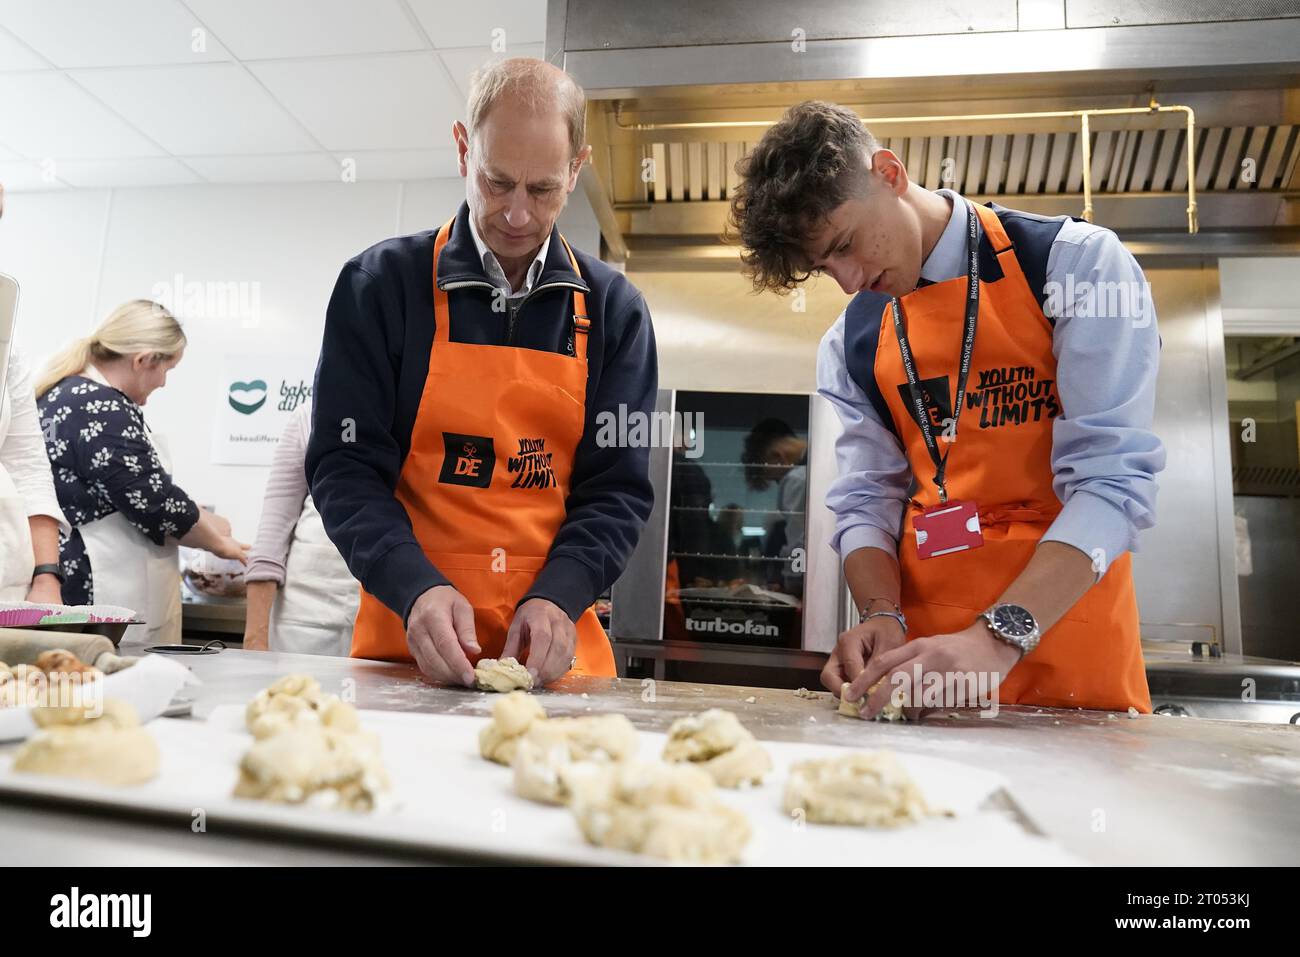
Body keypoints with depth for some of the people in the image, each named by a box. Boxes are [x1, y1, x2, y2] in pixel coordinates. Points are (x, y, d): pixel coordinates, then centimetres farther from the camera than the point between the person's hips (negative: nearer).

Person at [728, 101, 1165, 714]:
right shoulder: (848, 346, 6)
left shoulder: (1076, 262, -7)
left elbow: (1111, 476, -16)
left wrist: (997, 639, -26)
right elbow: (867, 500, 5)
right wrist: (881, 615, -15)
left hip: (1065, 642, -2)